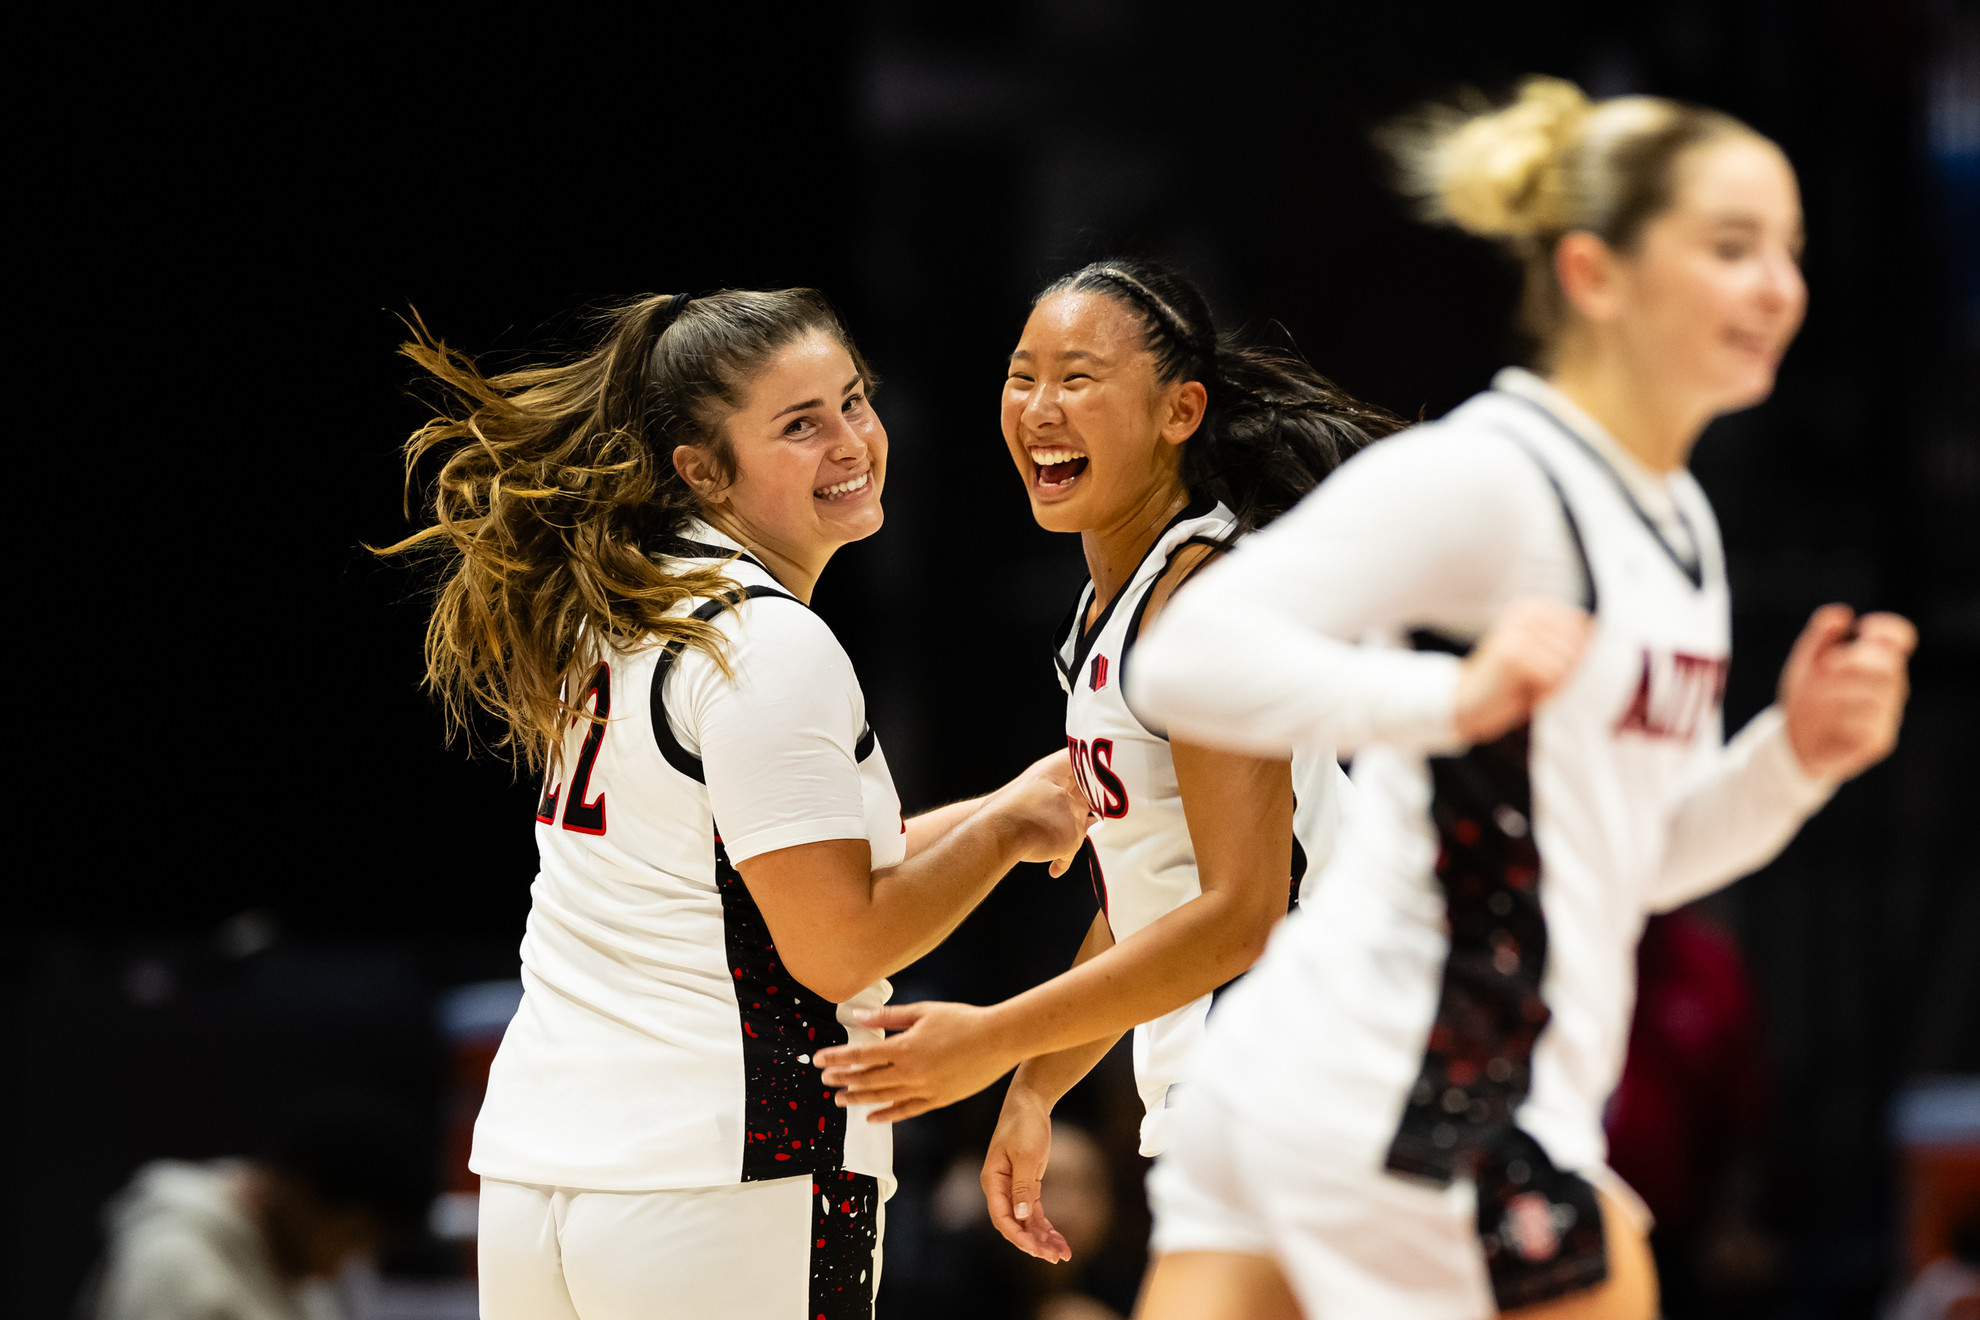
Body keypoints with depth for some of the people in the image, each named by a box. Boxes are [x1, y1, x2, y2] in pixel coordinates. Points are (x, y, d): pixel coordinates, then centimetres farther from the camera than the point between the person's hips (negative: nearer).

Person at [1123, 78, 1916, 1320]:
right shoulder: (1486, 476, -13)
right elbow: (1189, 657, -21)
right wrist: (1451, 699, -33)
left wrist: (1795, 754, 6)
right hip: (1401, 1109, -9)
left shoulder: (1679, 520, 17)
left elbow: (1641, 858, 24)